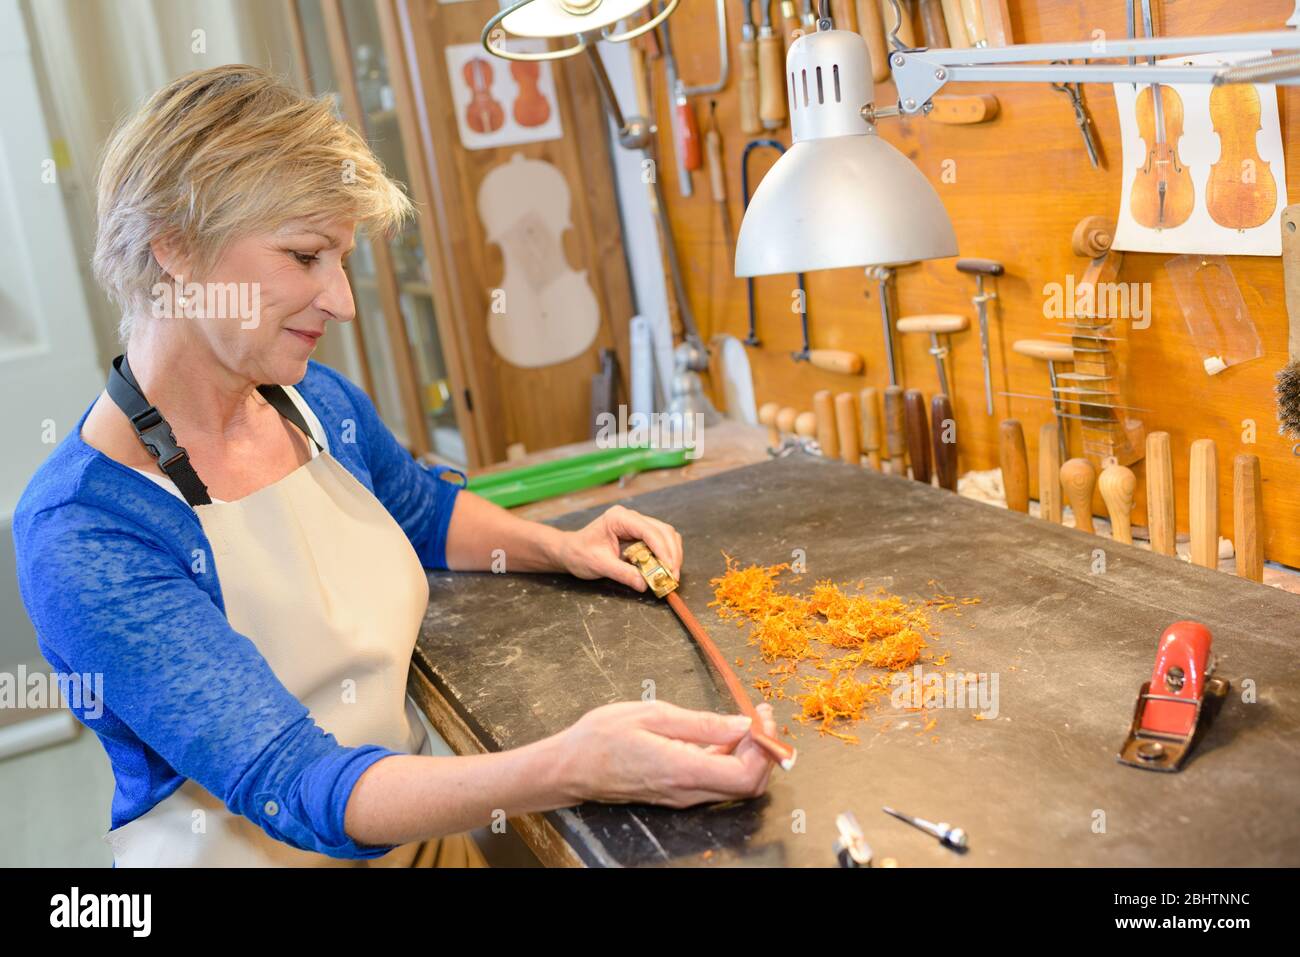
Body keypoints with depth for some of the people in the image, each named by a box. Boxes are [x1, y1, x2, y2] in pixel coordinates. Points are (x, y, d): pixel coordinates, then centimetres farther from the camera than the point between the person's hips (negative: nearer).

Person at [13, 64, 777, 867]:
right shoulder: (83, 535, -21)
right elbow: (292, 785, -27)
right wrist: (572, 767, -39)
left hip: (422, 824, 5)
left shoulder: (321, 401, -3)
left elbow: (424, 509, 17)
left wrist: (559, 547, 0)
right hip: (245, 850, -5)